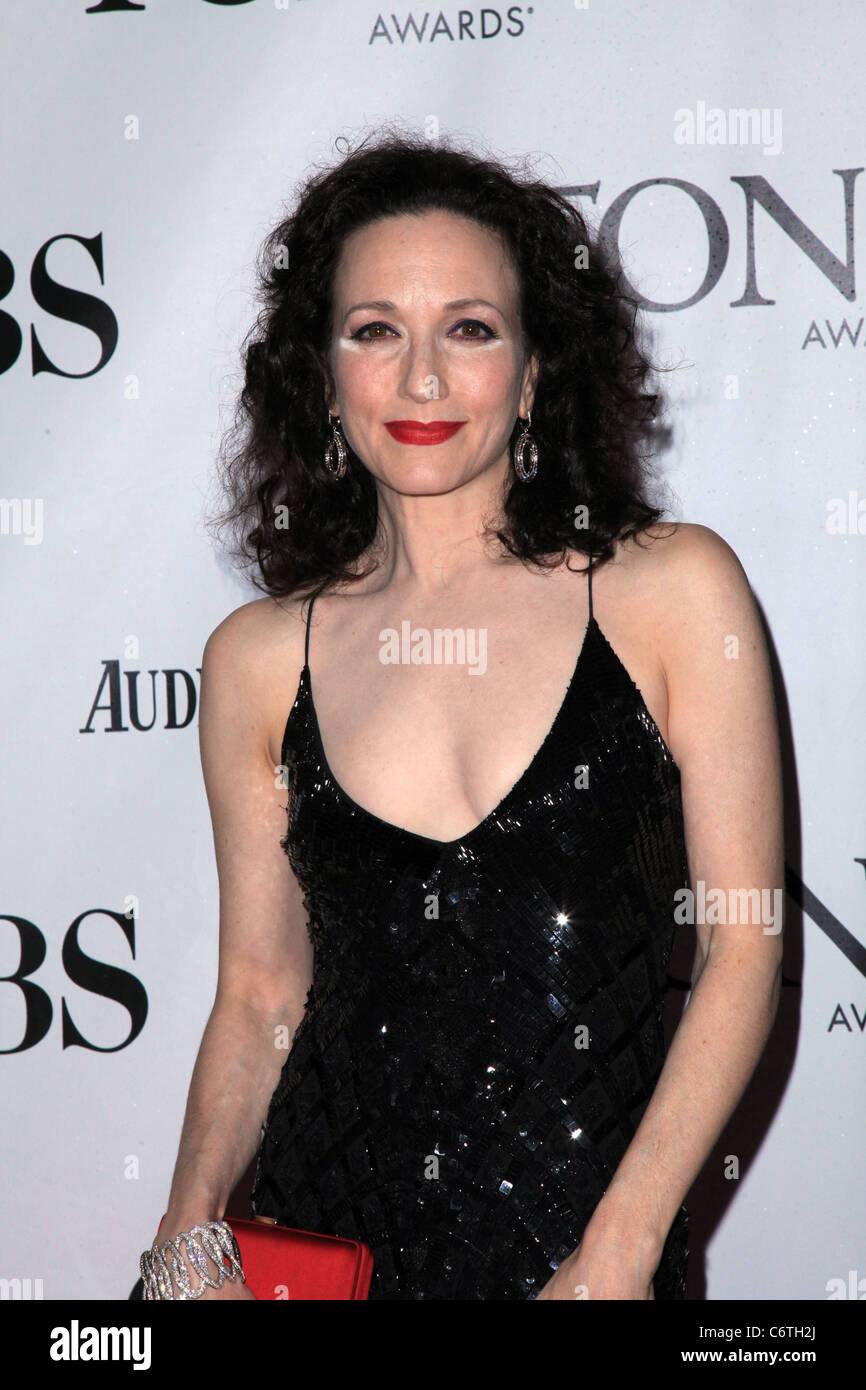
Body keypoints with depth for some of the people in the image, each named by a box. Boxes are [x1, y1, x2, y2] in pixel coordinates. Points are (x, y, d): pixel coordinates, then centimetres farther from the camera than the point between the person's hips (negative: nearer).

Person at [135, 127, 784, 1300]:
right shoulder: (258, 660, 0)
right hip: (322, 1227, 2)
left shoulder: (674, 591, -6)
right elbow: (260, 992, 5)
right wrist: (193, 1226, -10)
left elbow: (743, 946, -6)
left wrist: (619, 1252, -12)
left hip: (589, 1233, -1)